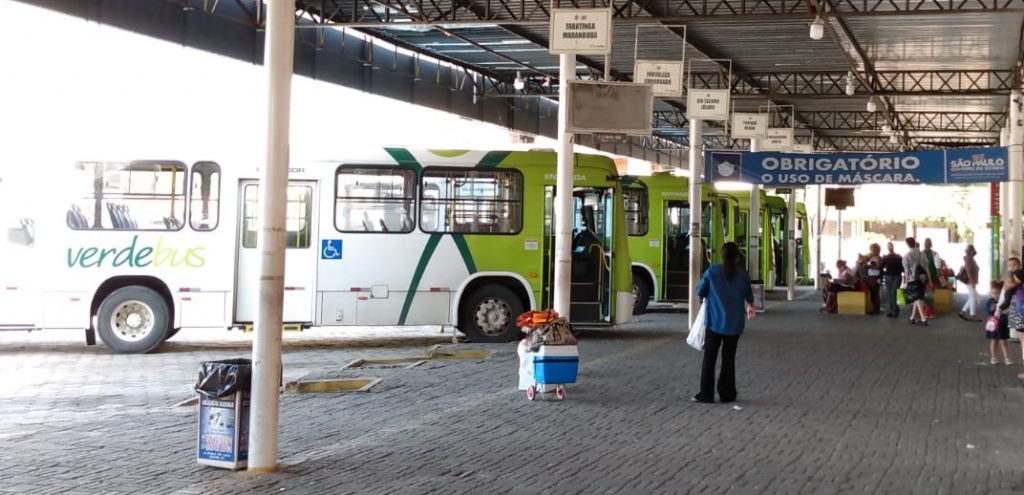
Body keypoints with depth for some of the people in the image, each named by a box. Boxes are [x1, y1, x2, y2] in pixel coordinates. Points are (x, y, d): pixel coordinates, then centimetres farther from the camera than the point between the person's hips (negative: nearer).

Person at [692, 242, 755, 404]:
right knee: (729, 358, 9)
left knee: (709, 358, 4)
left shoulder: (712, 272, -8)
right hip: (734, 323, 2)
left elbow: (700, 291, 0)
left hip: (714, 321, -2)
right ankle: (727, 394, 10)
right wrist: (750, 306, 37)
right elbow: (748, 295, 15)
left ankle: (706, 394, 1)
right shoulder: (742, 274, -1)